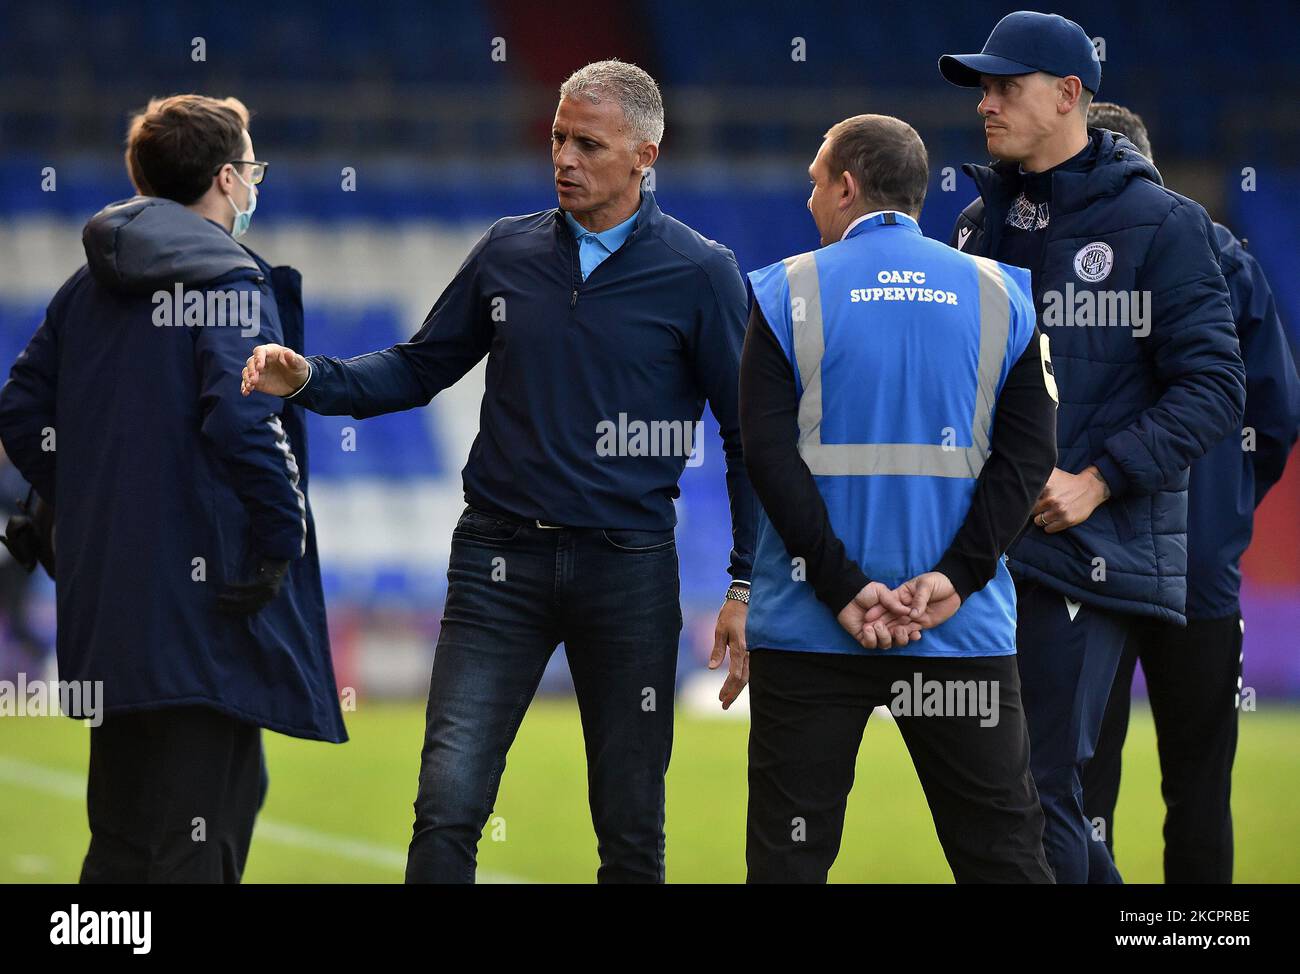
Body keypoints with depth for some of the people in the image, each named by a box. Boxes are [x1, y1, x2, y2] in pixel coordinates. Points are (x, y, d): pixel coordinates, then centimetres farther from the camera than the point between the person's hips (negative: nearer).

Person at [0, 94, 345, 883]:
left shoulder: (89, 287, 14)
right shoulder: (229, 279, -11)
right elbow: (244, 419, -22)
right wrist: (282, 538, -13)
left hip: (108, 602, 8)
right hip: (205, 600, -8)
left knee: (126, 834, 17)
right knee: (192, 843, -5)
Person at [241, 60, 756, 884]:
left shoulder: (702, 273, -2)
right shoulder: (509, 252, 7)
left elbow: (749, 436, 1)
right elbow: (419, 368, 14)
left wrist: (747, 586, -3)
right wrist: (308, 379, -4)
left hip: (627, 568, -2)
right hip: (501, 560, 2)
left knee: (631, 829, 5)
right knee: (448, 802, -10)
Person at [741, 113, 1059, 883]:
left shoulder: (788, 292, 0)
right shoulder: (999, 293, 6)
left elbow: (769, 454, -8)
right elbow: (1028, 453, -2)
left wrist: (842, 589, -10)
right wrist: (955, 579, -8)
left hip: (810, 628, -1)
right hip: (963, 633, 1)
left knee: (789, 855, 3)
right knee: (1004, 854, 5)